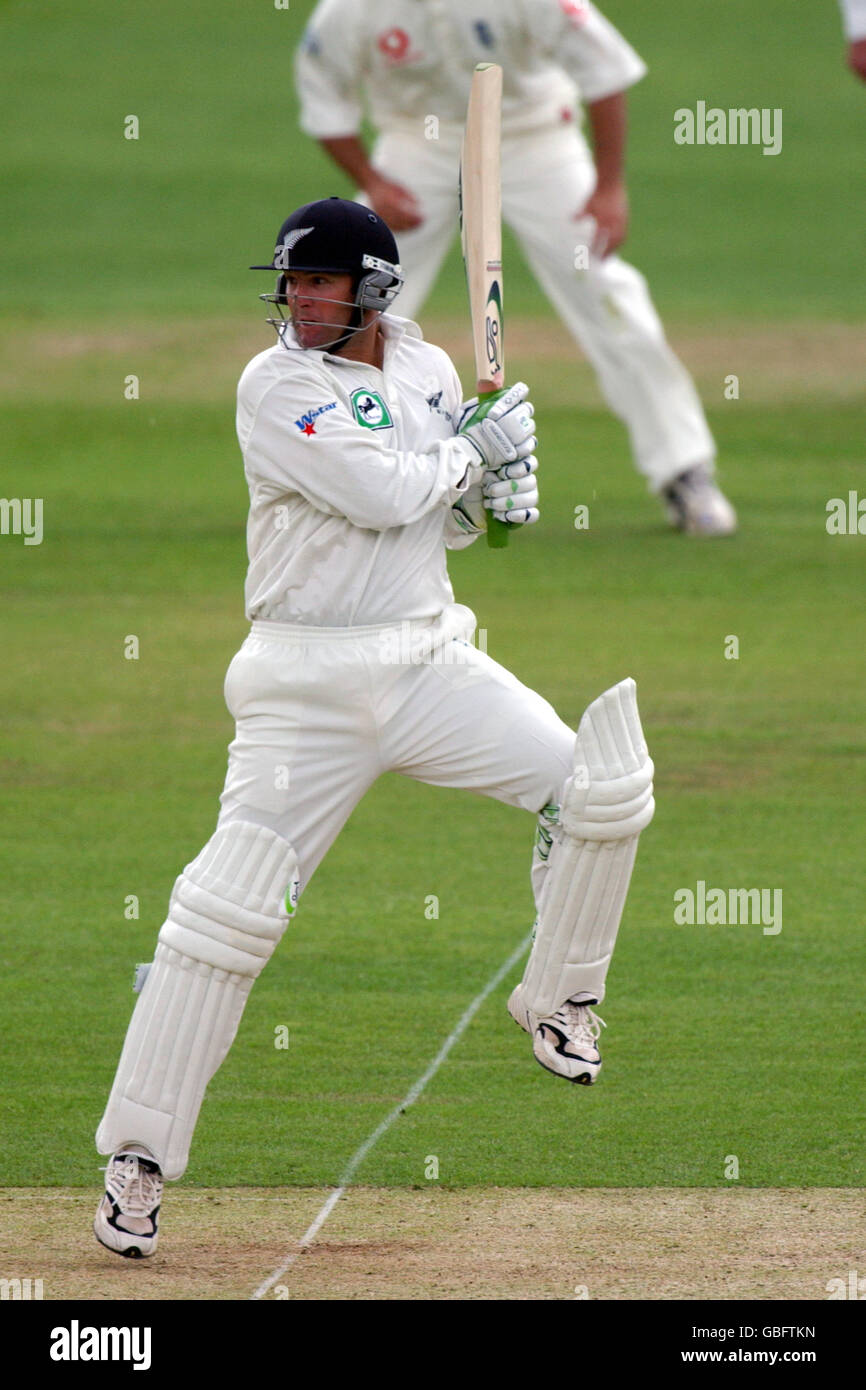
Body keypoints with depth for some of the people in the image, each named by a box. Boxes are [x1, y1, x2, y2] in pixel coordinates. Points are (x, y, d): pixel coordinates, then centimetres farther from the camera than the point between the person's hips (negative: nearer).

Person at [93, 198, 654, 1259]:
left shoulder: (428, 369, 8)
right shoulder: (277, 385, -11)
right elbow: (379, 493, -21)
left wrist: (497, 495, -4)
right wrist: (478, 447, -7)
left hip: (431, 658, 5)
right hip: (308, 682, -5)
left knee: (598, 789, -10)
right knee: (228, 907, -10)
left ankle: (559, 1001, 13)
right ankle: (138, 1154, -3)